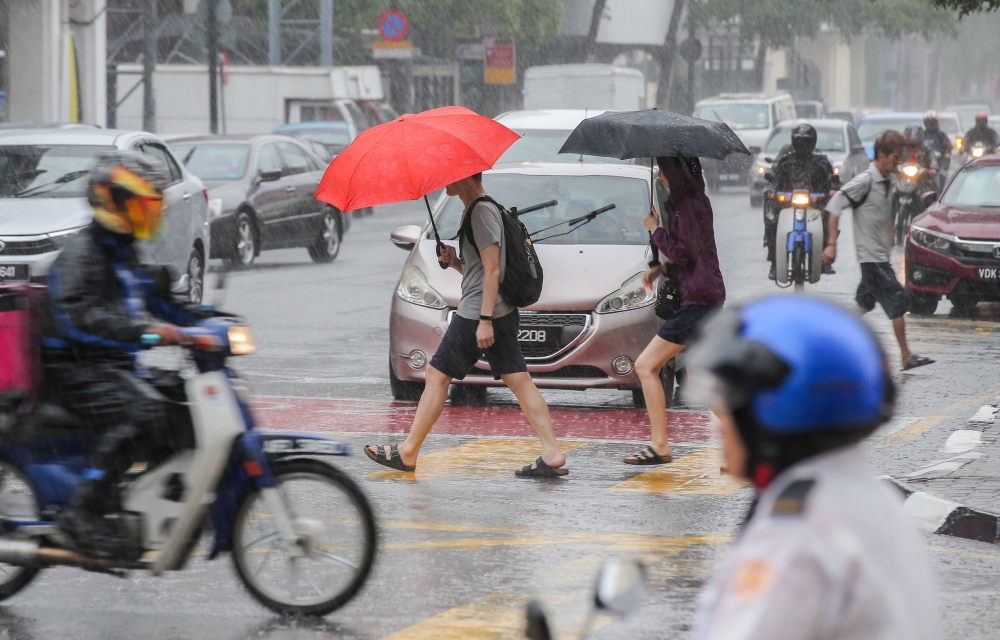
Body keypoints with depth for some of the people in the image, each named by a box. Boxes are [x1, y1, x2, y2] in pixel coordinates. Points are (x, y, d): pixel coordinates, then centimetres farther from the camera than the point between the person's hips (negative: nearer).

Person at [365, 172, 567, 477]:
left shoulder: (482, 211, -13)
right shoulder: (477, 210, 18)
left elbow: (492, 271, -19)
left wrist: (485, 320, -22)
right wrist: (455, 261, 7)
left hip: (477, 313, -10)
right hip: (503, 314, 10)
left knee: (437, 375, -1)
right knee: (519, 380, 3)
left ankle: (407, 453, 5)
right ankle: (552, 455, -4)